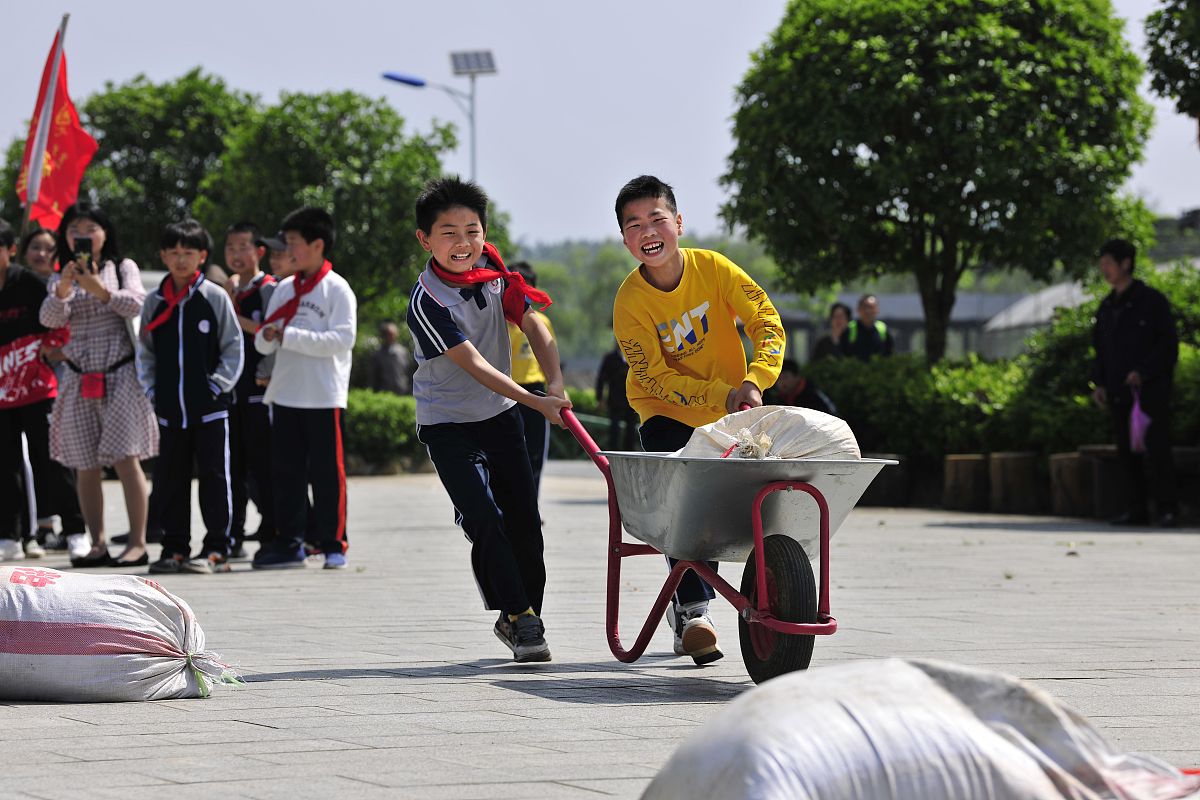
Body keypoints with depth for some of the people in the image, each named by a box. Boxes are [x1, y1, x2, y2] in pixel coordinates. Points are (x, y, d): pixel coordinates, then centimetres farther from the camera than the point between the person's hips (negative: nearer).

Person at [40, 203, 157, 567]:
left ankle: (137, 541, -8)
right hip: (79, 379, 3)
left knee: (125, 458, -10)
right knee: (86, 466, 3)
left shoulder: (123, 267, 7)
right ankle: (98, 543, 8)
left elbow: (137, 306, -8)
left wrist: (99, 289, -20)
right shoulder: (61, 279, 13)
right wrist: (63, 288, -21)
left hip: (119, 375, -3)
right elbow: (50, 318, -3)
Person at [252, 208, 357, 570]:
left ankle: (333, 544, 5)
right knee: (286, 472, 7)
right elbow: (262, 343, 14)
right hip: (285, 396, 6)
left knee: (327, 472, -1)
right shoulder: (285, 289, 13)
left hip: (324, 398, -6)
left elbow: (343, 339, -16)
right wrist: (268, 337, -11)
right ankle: (288, 543, 13)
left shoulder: (337, 289, -4)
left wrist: (290, 336, -16)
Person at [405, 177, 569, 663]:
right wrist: (536, 403, -31)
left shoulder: (493, 271, -4)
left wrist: (555, 383, -19)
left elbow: (533, 325, -2)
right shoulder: (427, 301, -23)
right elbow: (473, 364, -26)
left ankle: (521, 618, 21)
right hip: (448, 422, -6)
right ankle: (520, 618, -8)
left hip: (500, 414, 6)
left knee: (524, 521, 7)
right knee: (485, 522, -16)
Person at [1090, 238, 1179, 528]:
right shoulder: (1107, 307, 16)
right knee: (1127, 453, 4)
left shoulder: (1152, 301, -3)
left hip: (1150, 392, -6)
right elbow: (1100, 350, 20)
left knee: (1157, 449, -10)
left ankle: (1166, 509, -5)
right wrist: (1099, 383, 6)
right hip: (1119, 394, 6)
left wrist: (1143, 372, -17)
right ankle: (1137, 510, 9)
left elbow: (1168, 344, -6)